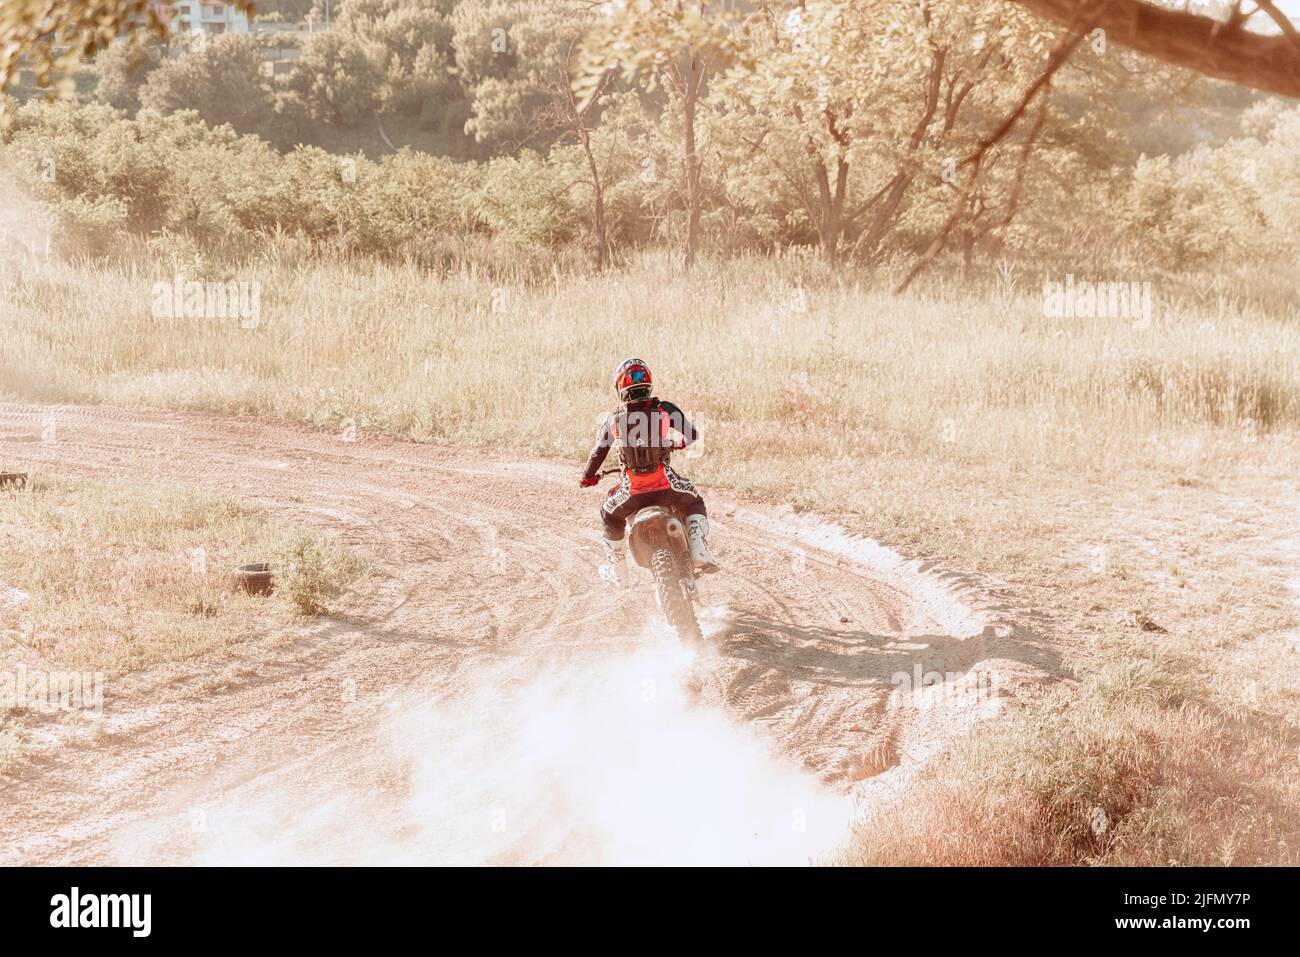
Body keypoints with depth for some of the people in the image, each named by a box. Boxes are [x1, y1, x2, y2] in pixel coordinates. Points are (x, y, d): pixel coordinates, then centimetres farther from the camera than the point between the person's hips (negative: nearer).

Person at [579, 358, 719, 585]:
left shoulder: (614, 419, 1)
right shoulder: (665, 410, 0)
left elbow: (598, 452, 5)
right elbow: (693, 435, 7)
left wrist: (587, 477, 24)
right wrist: (676, 445, 29)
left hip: (632, 490, 0)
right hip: (666, 483, 0)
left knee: (610, 515, 30)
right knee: (694, 504, 28)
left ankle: (618, 571, 39)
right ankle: (699, 552, 6)